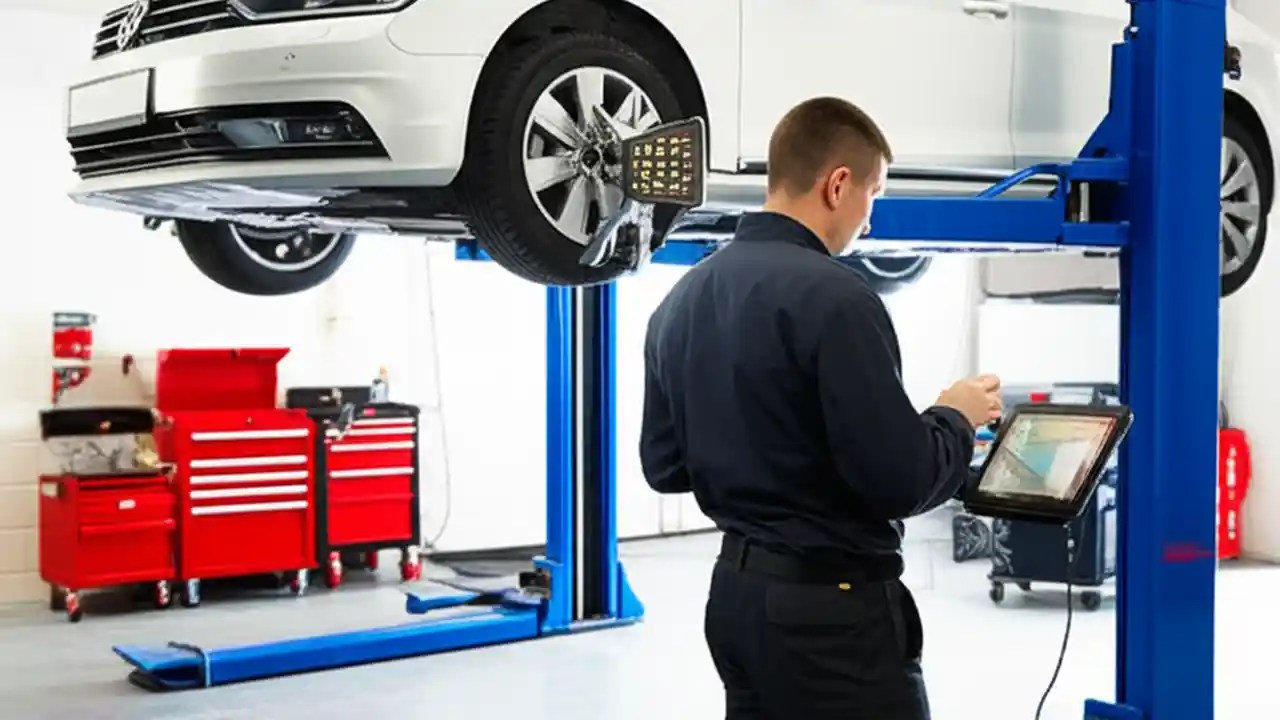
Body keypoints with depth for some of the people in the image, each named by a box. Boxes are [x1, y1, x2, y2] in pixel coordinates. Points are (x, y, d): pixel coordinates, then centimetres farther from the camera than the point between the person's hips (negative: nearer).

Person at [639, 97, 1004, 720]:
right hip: (830, 604, -8)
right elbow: (900, 482, -20)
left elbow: (663, 464, 13)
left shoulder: (680, 299, 6)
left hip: (735, 589, 8)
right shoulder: (834, 297, -19)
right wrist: (956, 418, -2)